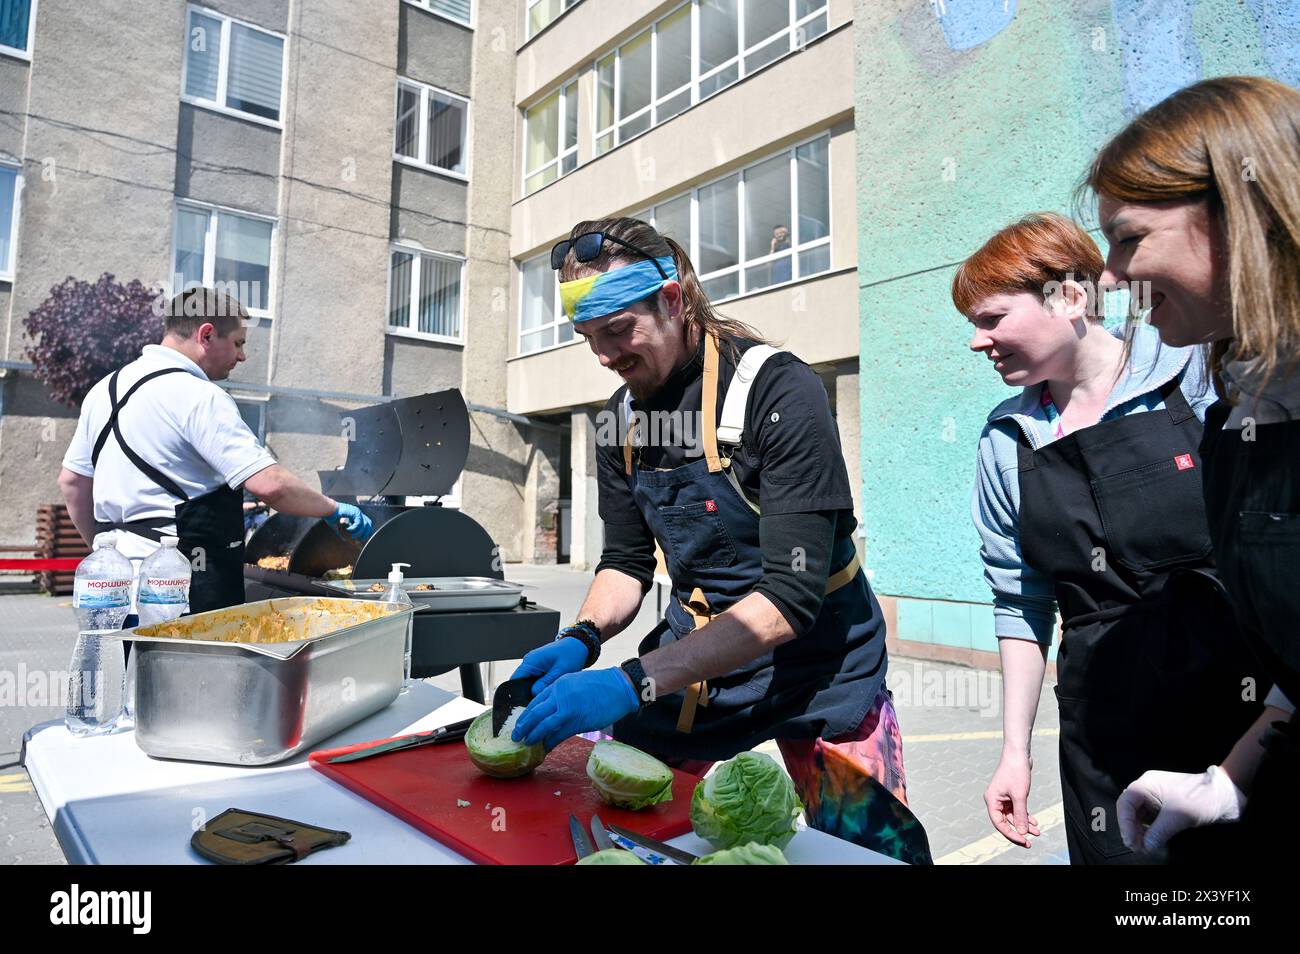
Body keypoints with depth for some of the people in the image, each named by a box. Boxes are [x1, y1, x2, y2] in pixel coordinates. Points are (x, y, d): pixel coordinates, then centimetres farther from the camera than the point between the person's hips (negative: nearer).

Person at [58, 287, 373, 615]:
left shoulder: (106, 388, 13)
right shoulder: (199, 397, -16)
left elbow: (72, 481, 20)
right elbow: (269, 484, -24)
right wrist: (335, 510, -11)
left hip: (120, 577, 9)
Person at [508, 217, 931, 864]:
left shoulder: (777, 390, -22)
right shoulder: (623, 415, -1)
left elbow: (791, 596, -28)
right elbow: (626, 562, 7)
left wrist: (634, 682, -34)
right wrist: (583, 639, -14)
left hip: (814, 658, -5)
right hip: (694, 653, 5)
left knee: (867, 851, 3)